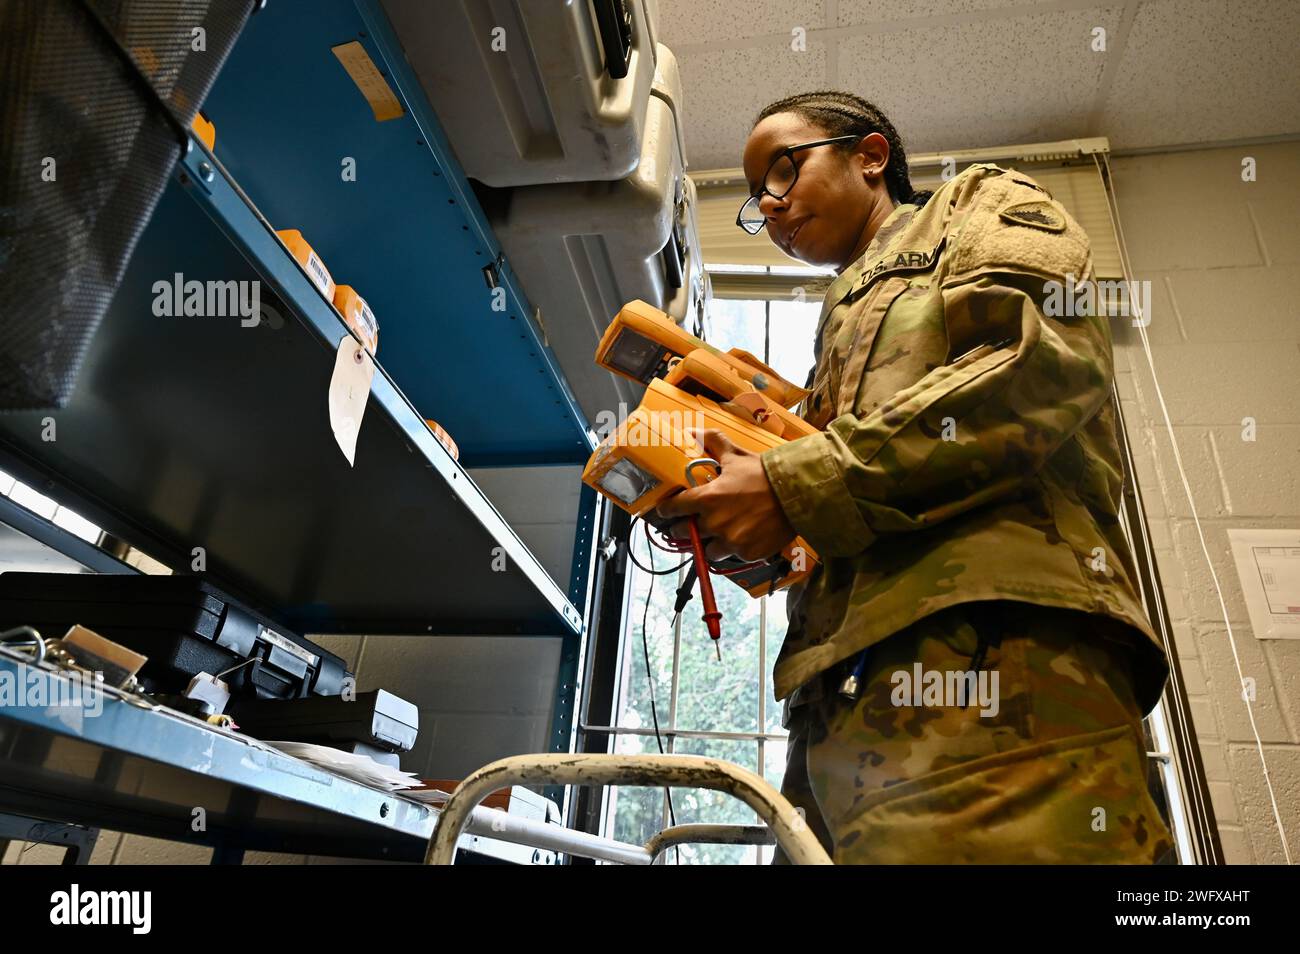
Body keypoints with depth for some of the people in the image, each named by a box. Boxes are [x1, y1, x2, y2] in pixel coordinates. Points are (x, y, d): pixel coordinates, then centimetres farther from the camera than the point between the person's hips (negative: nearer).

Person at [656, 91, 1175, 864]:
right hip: (848, 690, 7)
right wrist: (731, 519, 7)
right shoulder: (850, 324, 36)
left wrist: (795, 484, -8)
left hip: (992, 645, -7)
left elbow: (1043, 360, -6)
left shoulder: (984, 205, 18)